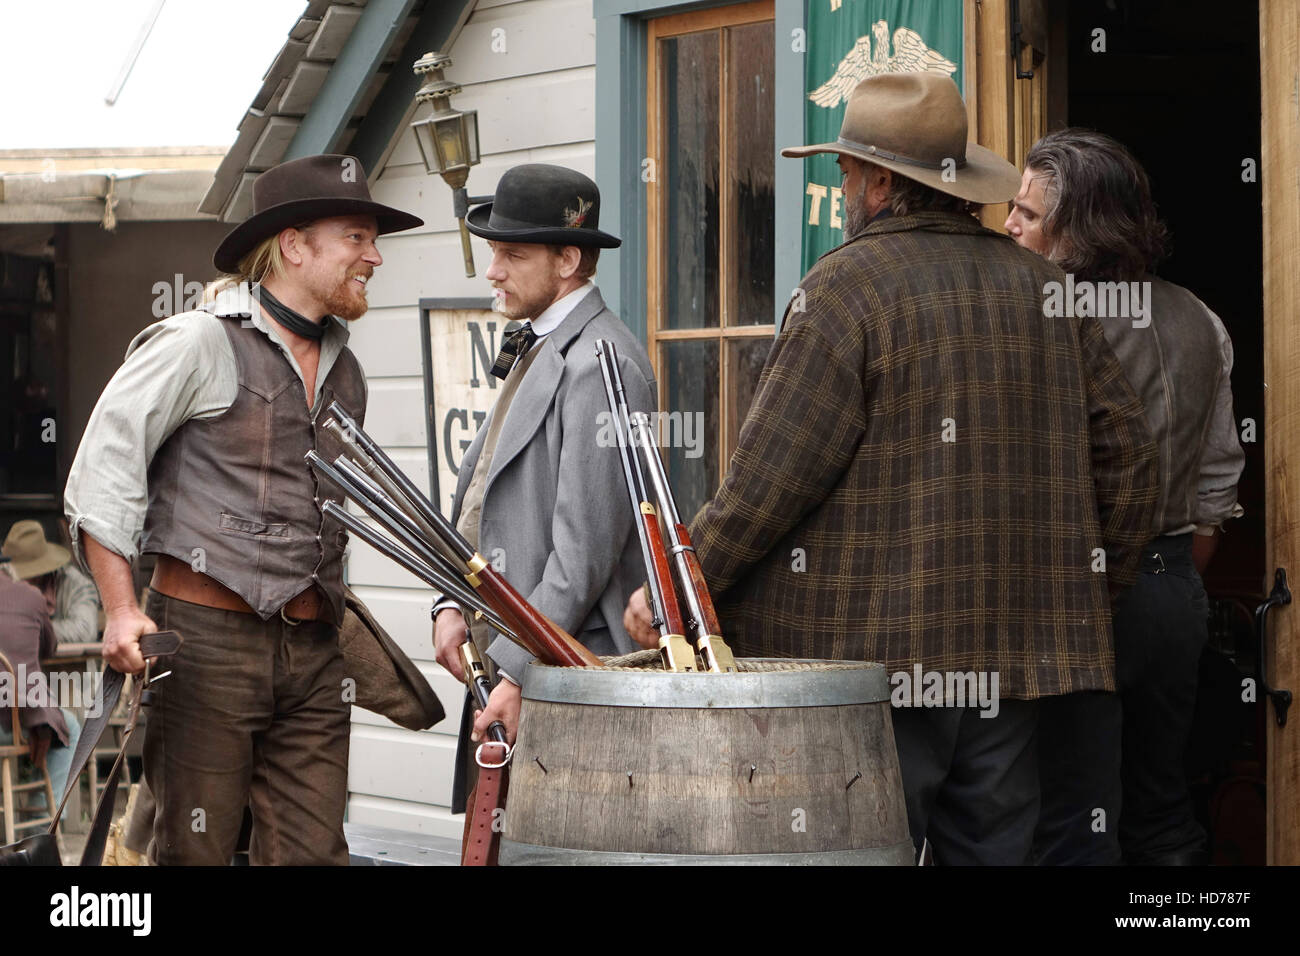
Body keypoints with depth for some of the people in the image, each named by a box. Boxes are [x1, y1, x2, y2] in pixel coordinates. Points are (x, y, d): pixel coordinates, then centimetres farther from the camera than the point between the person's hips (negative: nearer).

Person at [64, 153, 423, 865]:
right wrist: (122, 611, -12)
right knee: (194, 853, -3)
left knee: (313, 851, 1)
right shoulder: (200, 343, -5)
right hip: (210, 638, -6)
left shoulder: (345, 371, 18)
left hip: (312, 651, 6)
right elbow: (103, 467, -6)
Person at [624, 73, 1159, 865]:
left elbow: (770, 475, -11)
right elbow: (1126, 450, 15)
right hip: (1015, 650, 6)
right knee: (993, 846, 11)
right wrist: (1097, 580, 25)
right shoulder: (1043, 286, 11)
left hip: (873, 655, -6)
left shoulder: (848, 287, -8)